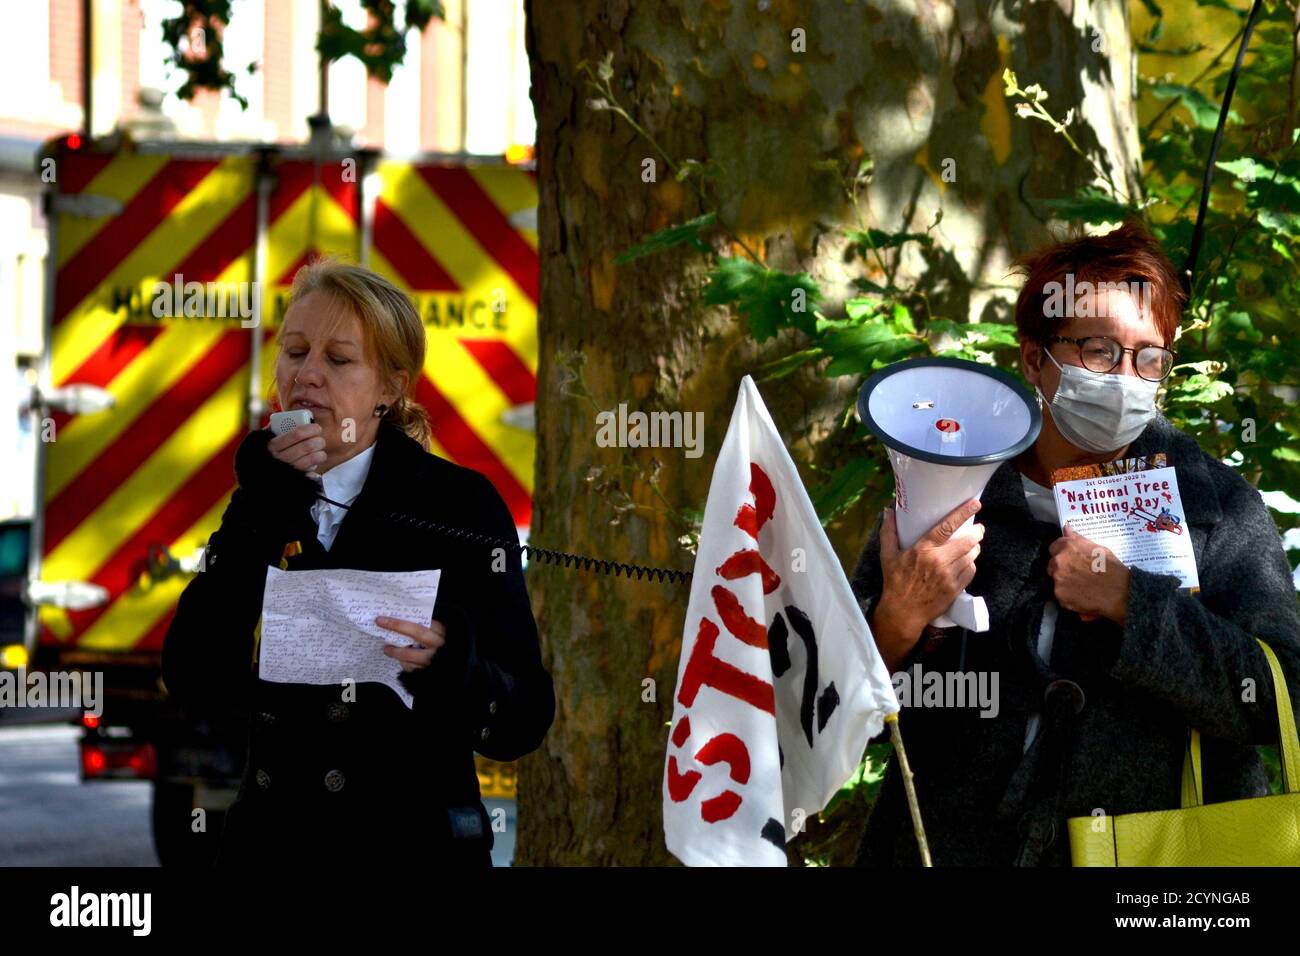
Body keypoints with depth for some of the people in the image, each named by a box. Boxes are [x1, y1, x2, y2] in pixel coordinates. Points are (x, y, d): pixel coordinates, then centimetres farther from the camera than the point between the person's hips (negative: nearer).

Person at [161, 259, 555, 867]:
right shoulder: (266, 504, 4)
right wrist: (262, 511, -16)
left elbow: (524, 720, -11)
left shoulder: (461, 504, -7)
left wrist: (450, 659, -31)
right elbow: (194, 685, -11)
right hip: (271, 839, 3)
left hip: (416, 842, -3)